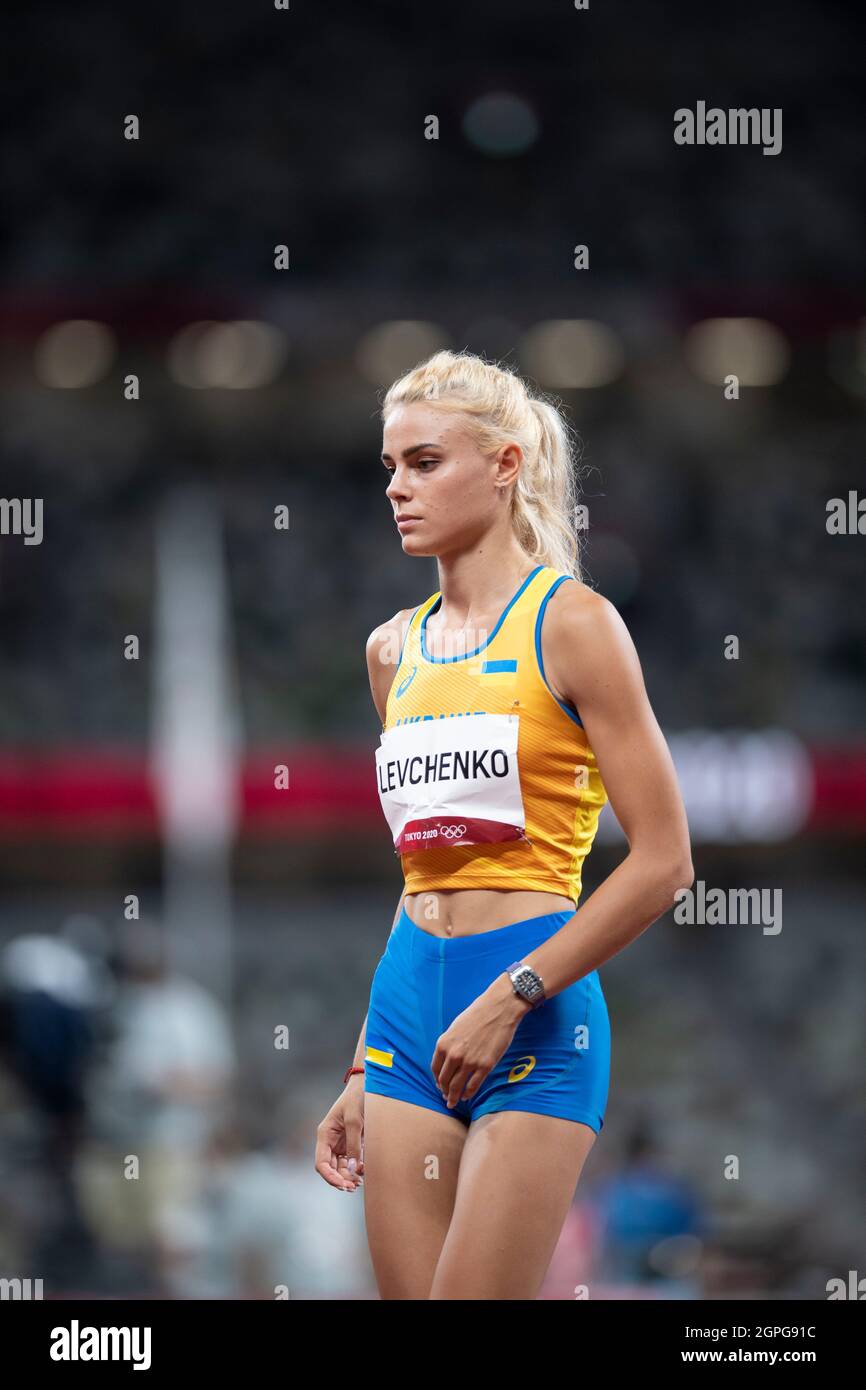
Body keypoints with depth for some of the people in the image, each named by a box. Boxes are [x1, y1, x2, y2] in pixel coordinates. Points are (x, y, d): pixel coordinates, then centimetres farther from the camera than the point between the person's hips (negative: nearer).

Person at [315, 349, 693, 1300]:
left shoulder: (569, 623, -6)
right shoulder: (395, 650, 13)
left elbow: (663, 863, -10)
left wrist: (510, 998, -14)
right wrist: (364, 1070, 17)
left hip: (535, 1010, -6)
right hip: (410, 1004, 6)